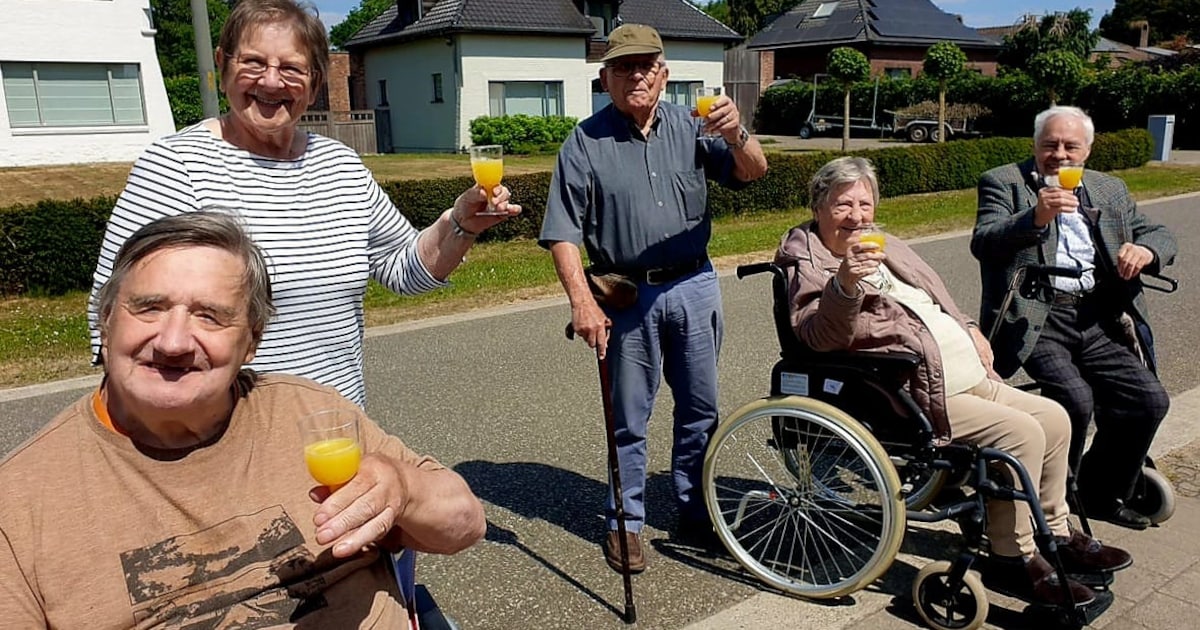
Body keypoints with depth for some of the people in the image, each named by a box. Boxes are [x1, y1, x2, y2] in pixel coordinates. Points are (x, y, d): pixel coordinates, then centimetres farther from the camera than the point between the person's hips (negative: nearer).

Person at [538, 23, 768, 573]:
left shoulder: (691, 127, 3)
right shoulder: (586, 142, -4)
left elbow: (753, 172, -5)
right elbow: (563, 233, -7)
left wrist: (735, 135, -27)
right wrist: (582, 301, -18)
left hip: (694, 286, 3)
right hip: (628, 295, -3)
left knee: (700, 409, 14)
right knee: (628, 419, 8)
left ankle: (695, 510, 32)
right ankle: (625, 522, 23)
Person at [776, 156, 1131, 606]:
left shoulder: (885, 247, 17)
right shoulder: (810, 265, -10)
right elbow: (822, 337, -29)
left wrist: (970, 330, 14)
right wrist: (845, 285, -46)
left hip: (968, 378, 10)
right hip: (919, 394, -10)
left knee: (1053, 419, 7)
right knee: (1020, 432, -20)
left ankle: (1055, 534, 23)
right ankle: (1014, 557, -4)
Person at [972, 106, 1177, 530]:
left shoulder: (1110, 190, 22)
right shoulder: (1003, 183, 6)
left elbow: (1160, 235, 19)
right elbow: (982, 243, -10)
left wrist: (1145, 250, -6)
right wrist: (1035, 217, -28)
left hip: (1097, 320, 6)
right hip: (1035, 318, -5)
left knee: (1151, 399, -9)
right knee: (1075, 398, -26)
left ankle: (1100, 495, 14)